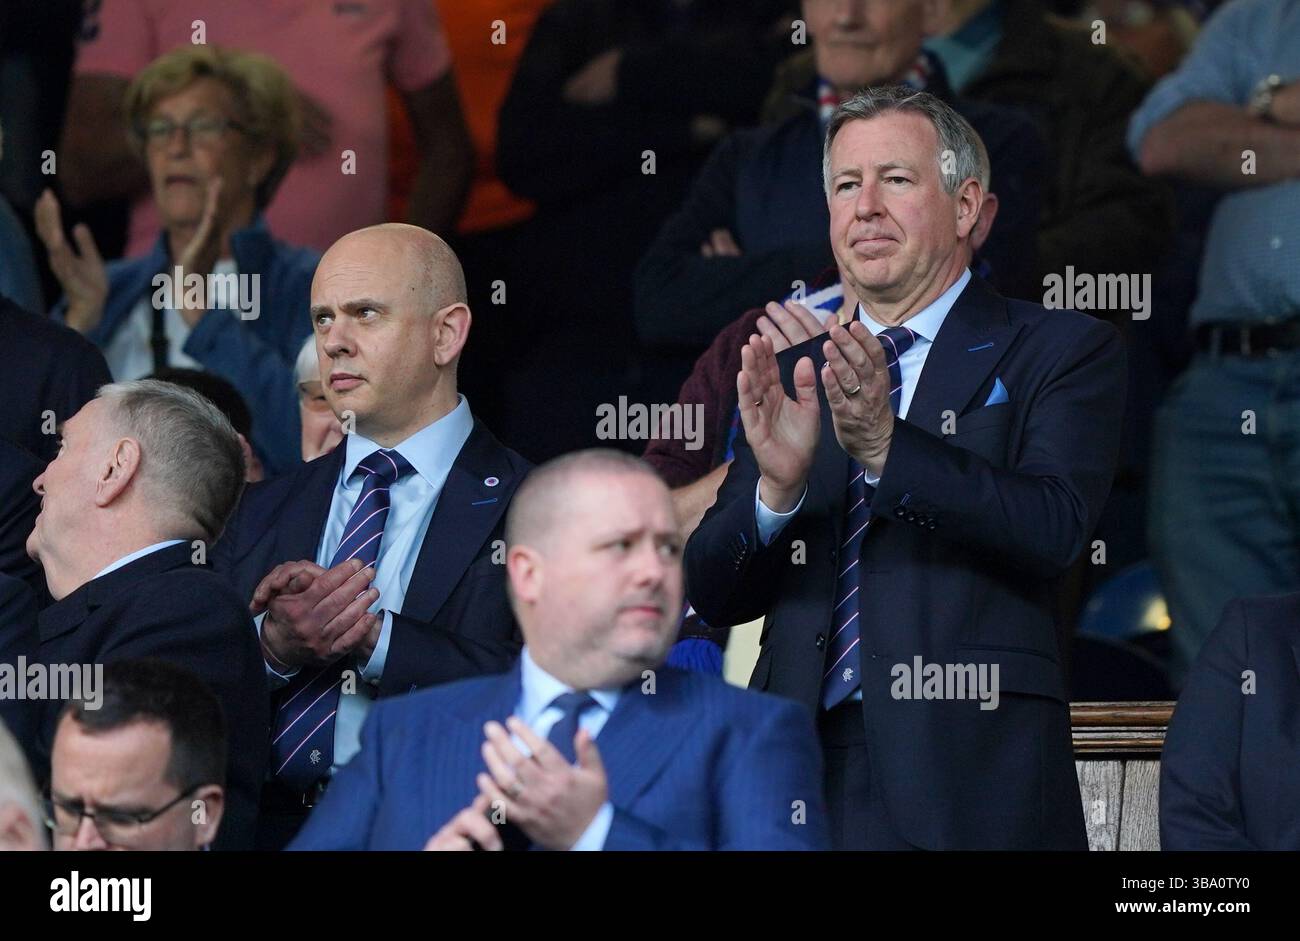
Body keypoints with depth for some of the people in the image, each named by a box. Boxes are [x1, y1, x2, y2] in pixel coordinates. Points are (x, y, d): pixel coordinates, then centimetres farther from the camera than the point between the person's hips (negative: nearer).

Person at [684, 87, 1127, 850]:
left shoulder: (1061, 351, 4)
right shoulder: (790, 374, 15)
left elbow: (1056, 529, -13)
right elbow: (714, 595, 7)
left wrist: (887, 447, -23)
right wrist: (777, 487, -13)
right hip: (802, 771, 3)